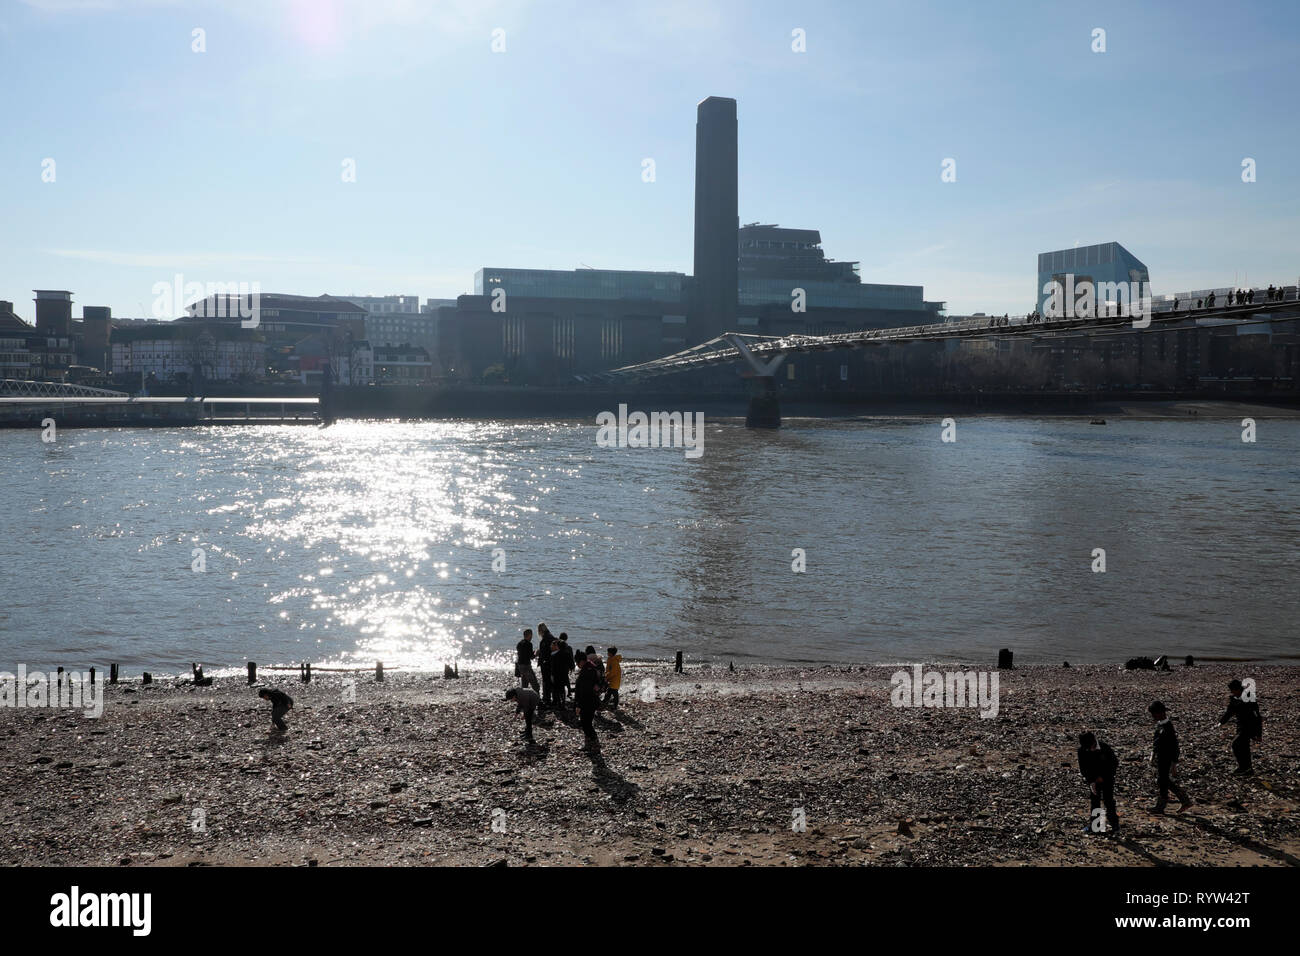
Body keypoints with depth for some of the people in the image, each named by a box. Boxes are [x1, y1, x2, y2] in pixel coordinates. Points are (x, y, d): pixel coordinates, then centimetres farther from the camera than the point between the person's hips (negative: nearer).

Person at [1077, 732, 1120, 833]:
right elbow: (1083, 768, -8)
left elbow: (1113, 764, -13)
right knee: (1094, 800, 4)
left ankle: (1114, 823, 0)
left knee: (1108, 799, -8)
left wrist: (1102, 777, -15)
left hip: (1107, 778, -3)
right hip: (1093, 778, 3)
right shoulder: (1082, 751, -15)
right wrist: (1091, 782, -16)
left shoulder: (1105, 748, -23)